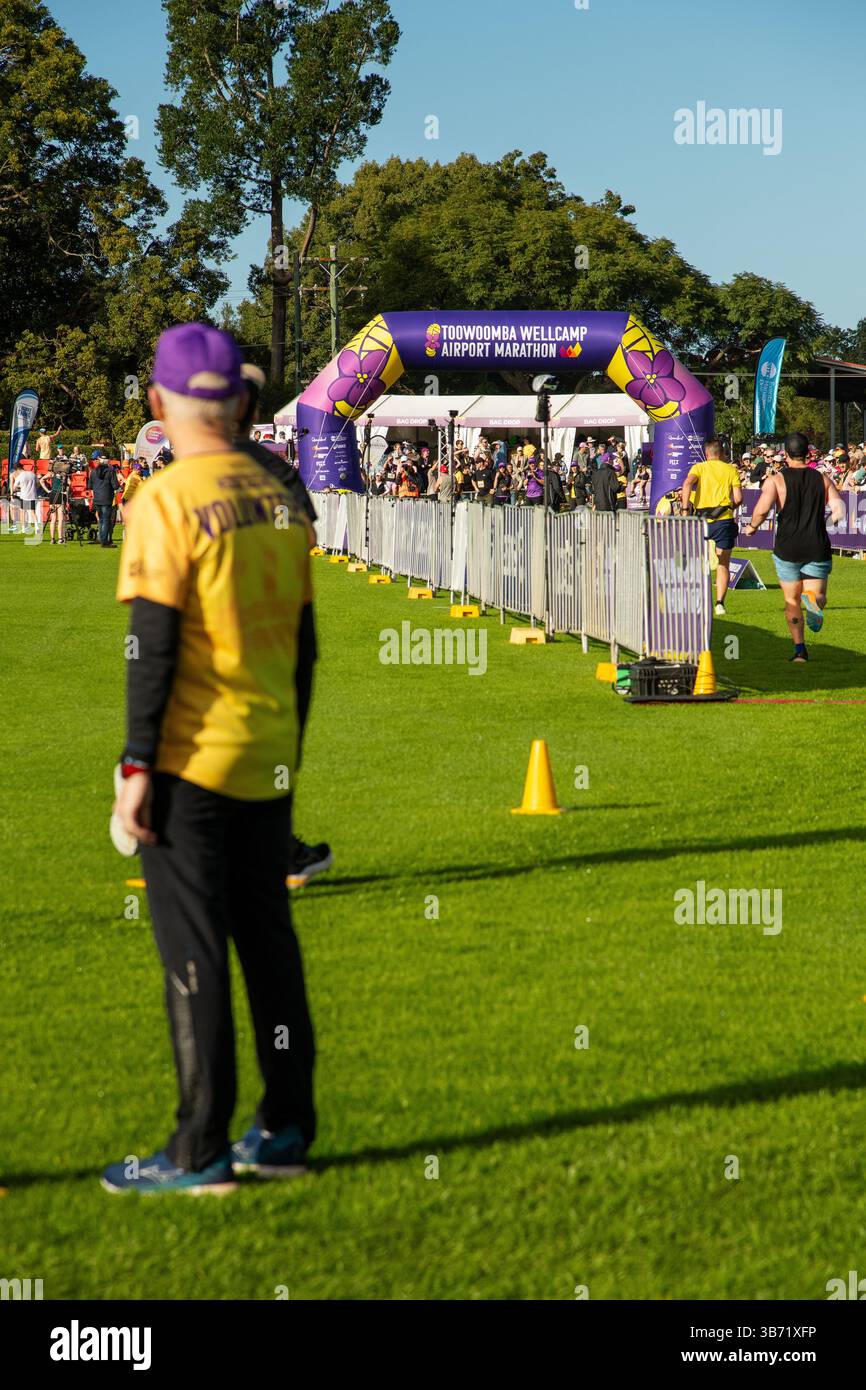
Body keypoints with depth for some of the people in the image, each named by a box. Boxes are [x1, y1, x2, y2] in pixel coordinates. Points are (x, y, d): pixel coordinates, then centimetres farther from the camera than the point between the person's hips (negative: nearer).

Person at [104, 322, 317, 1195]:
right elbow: (303, 639, 12)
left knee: (193, 954, -2)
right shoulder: (281, 499, 7)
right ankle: (286, 1131, 19)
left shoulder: (167, 500, -12)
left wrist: (136, 768, -12)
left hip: (191, 763, -6)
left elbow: (155, 646, -16)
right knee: (269, 939, 14)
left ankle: (200, 1151, 1)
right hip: (268, 762, 6)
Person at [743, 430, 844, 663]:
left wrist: (752, 527, 2)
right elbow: (840, 511, -7)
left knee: (792, 600, 12)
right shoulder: (823, 480, 4)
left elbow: (762, 510, -18)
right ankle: (814, 602, -31)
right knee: (817, 595, 7)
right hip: (818, 549, 1)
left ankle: (800, 649, 6)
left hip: (787, 549, -1)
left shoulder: (776, 480, -4)